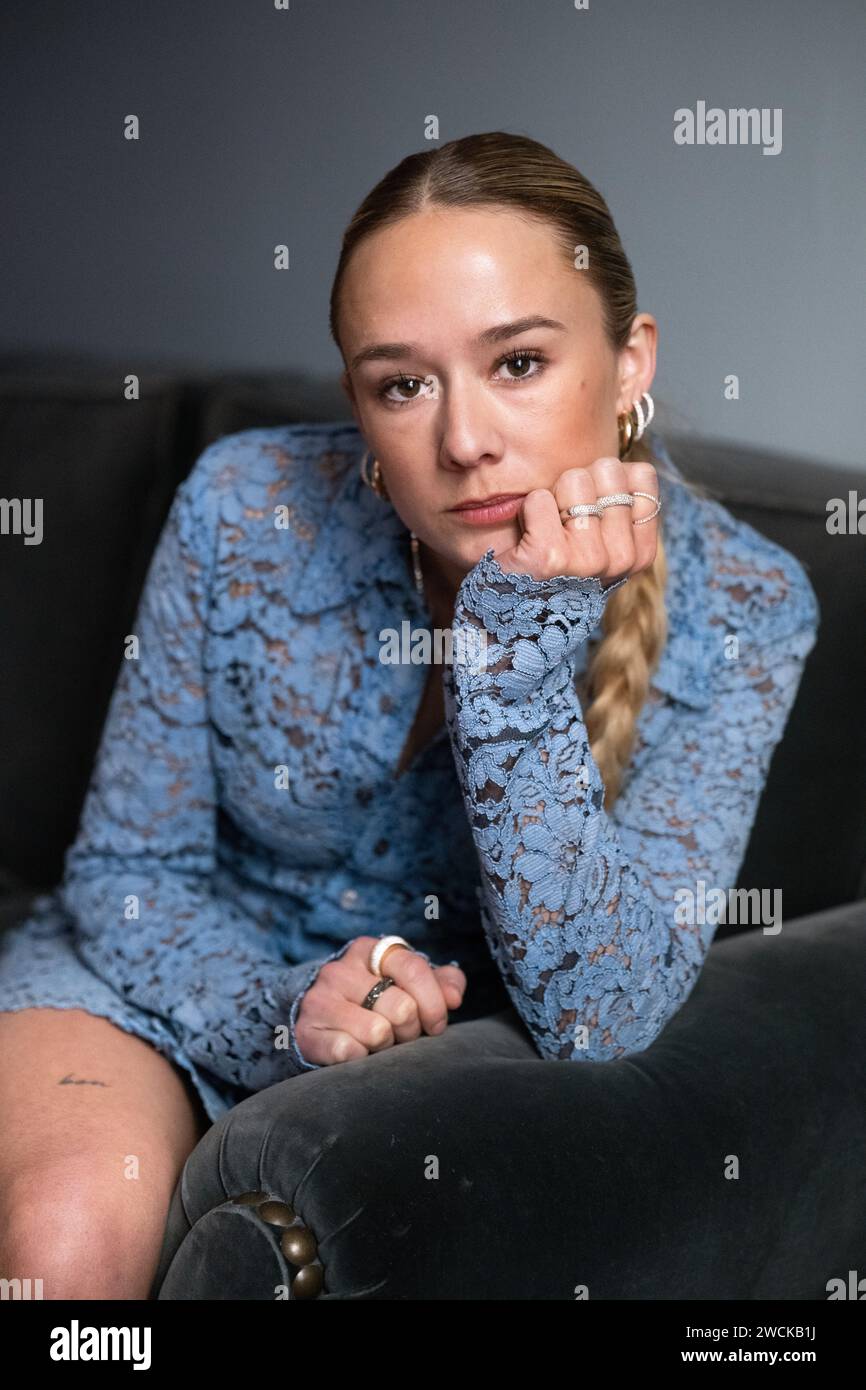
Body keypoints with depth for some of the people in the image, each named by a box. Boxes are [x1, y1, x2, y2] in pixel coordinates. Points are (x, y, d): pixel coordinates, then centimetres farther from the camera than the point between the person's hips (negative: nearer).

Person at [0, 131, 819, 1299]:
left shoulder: (741, 612, -20)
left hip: (449, 1032, 1)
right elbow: (129, 868, -6)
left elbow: (599, 1019, -25)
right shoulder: (246, 511, -18)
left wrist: (524, 640, -35)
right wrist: (279, 1012, -26)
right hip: (194, 976, 0)